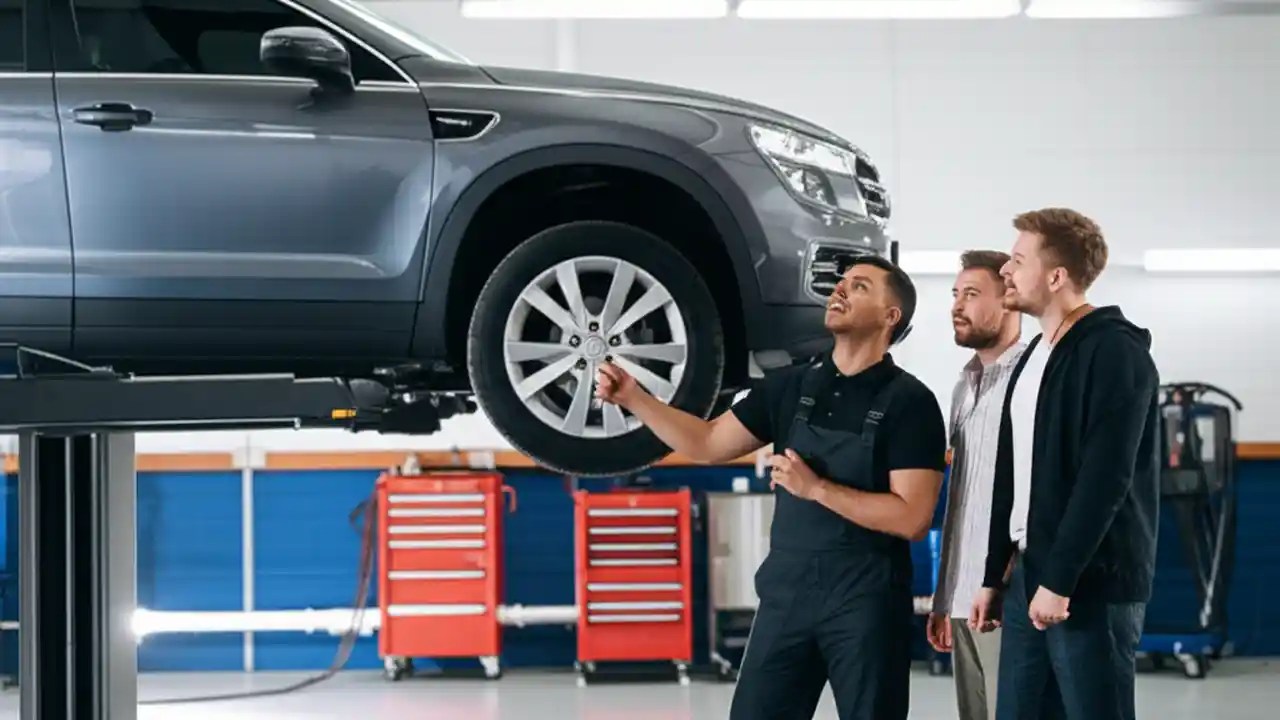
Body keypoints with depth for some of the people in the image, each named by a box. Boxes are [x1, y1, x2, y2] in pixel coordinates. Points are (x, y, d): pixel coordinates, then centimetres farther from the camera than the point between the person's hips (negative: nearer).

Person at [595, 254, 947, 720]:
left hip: (867, 600, -5)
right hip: (786, 591, 5)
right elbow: (707, 443, 13)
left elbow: (912, 518, -15)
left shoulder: (909, 402, -8)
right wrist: (633, 398, 2)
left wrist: (816, 488, -17)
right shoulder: (790, 387, 9)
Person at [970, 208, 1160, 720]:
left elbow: (1105, 480, -19)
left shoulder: (1113, 352, -11)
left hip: (1092, 584, -9)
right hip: (1028, 577, 9)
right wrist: (995, 576, 17)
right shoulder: (1035, 355, 16)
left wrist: (1060, 581, -21)